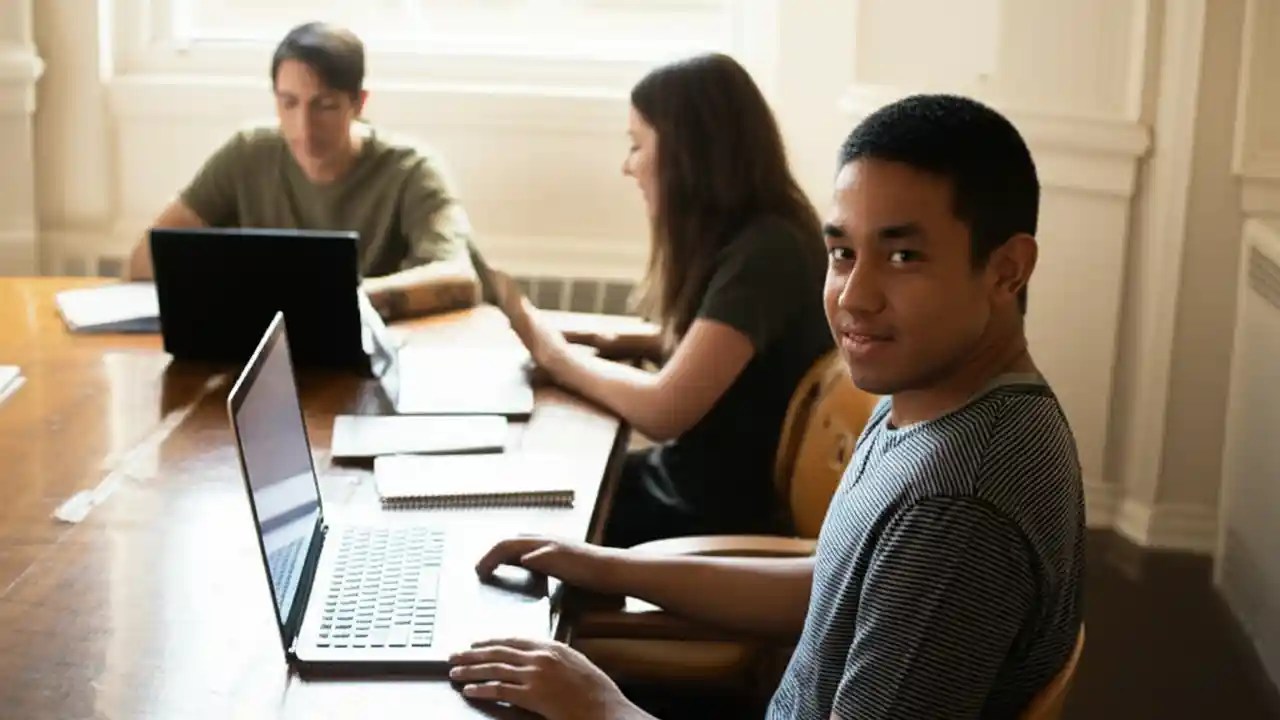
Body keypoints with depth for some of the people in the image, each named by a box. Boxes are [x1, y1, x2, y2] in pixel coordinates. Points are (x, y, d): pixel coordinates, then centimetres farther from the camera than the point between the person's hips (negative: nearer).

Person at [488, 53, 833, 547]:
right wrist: (623, 343, 1)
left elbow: (663, 409, -25)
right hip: (692, 478, 7)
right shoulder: (738, 239, 4)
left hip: (724, 514, -7)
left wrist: (559, 357, -10)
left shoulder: (764, 253, -22)